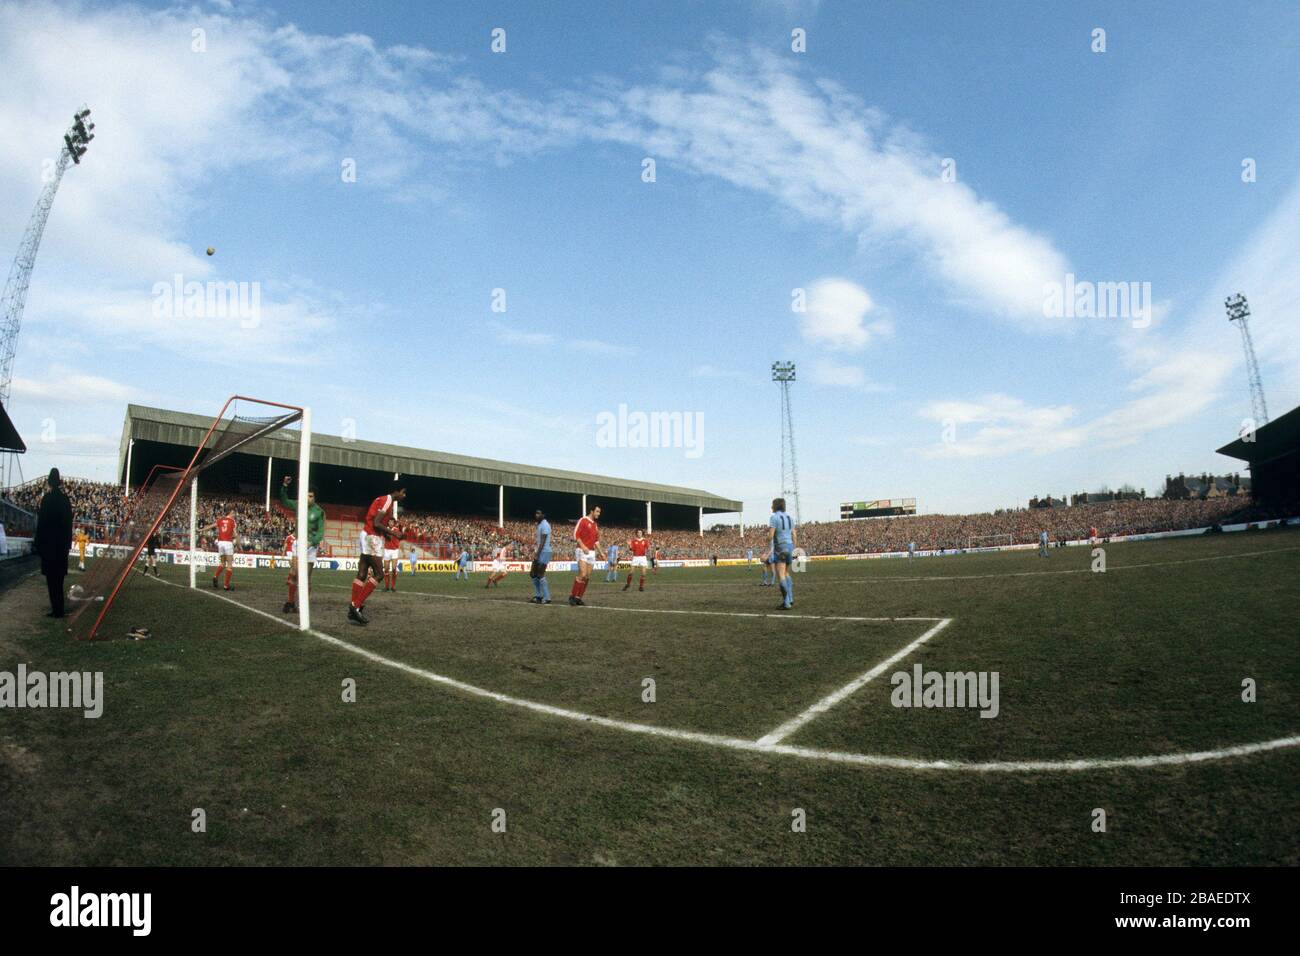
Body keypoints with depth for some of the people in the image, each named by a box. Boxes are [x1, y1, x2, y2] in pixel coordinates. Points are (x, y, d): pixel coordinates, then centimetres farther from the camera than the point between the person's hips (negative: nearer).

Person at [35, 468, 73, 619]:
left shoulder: (47, 498, -12)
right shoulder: (65, 498, 6)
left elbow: (41, 521, -12)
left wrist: (38, 543, -7)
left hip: (49, 543, -6)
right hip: (62, 543, 6)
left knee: (52, 577, -2)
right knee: (59, 575, 15)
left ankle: (57, 610, -1)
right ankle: (59, 607, 22)